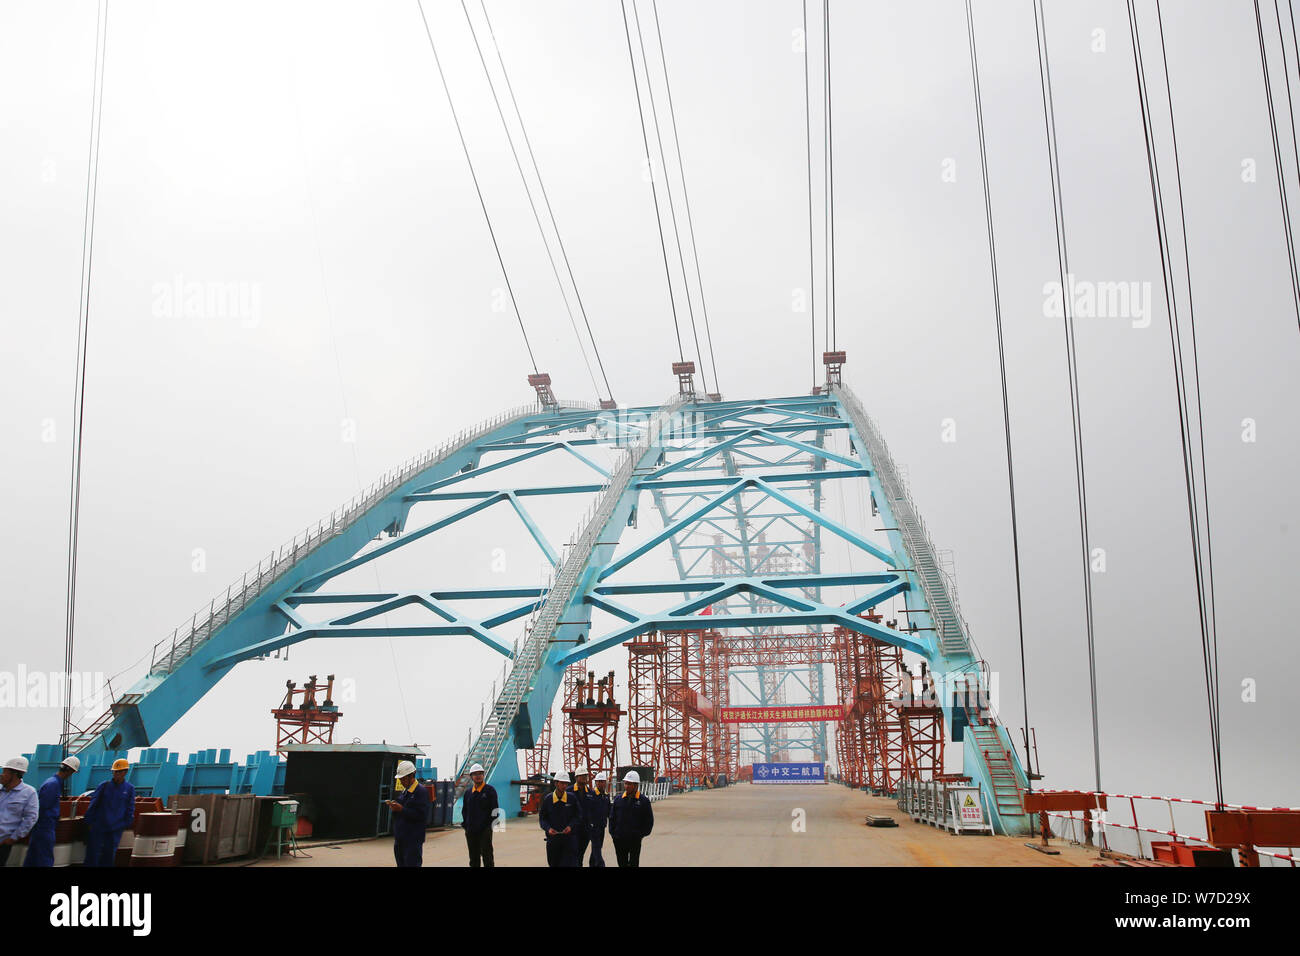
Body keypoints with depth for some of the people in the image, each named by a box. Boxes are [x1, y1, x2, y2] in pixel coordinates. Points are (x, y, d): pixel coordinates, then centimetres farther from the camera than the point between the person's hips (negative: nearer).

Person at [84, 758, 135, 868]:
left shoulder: (129, 789, 4)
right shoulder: (104, 786, 0)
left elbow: (130, 810, 9)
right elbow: (93, 804, 2)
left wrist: (126, 824, 3)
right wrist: (89, 822, -2)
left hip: (115, 830, 1)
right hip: (98, 827, -1)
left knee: (110, 854, 8)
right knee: (93, 854, -1)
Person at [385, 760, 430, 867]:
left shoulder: (421, 791, -11)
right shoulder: (404, 792, 16)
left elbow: (422, 815, -19)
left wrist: (401, 809, -20)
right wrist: (394, 807, -2)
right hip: (400, 839, 9)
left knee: (412, 864, -8)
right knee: (401, 864, 12)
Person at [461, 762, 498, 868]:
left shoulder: (490, 790, -1)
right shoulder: (468, 792, 13)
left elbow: (494, 809, -3)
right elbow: (464, 810, 18)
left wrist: (490, 824, -9)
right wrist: (465, 824, 6)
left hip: (485, 830, -5)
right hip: (471, 831, 5)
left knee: (487, 855, -4)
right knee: (474, 858, 9)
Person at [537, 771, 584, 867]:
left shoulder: (572, 798, -2)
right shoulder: (547, 799, 1)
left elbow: (578, 816, 5)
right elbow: (542, 817, 6)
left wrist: (571, 826, -11)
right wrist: (548, 828, -12)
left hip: (569, 837, -2)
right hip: (552, 837, 2)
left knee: (570, 863, -9)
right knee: (553, 863, 11)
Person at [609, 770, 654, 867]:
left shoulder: (643, 801, -3)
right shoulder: (618, 799, 4)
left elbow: (649, 821, 2)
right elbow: (612, 818, 10)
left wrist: (642, 834, -4)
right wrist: (613, 833, 2)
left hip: (635, 840, -3)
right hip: (619, 840, 3)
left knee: (634, 863, 1)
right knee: (622, 863, 10)